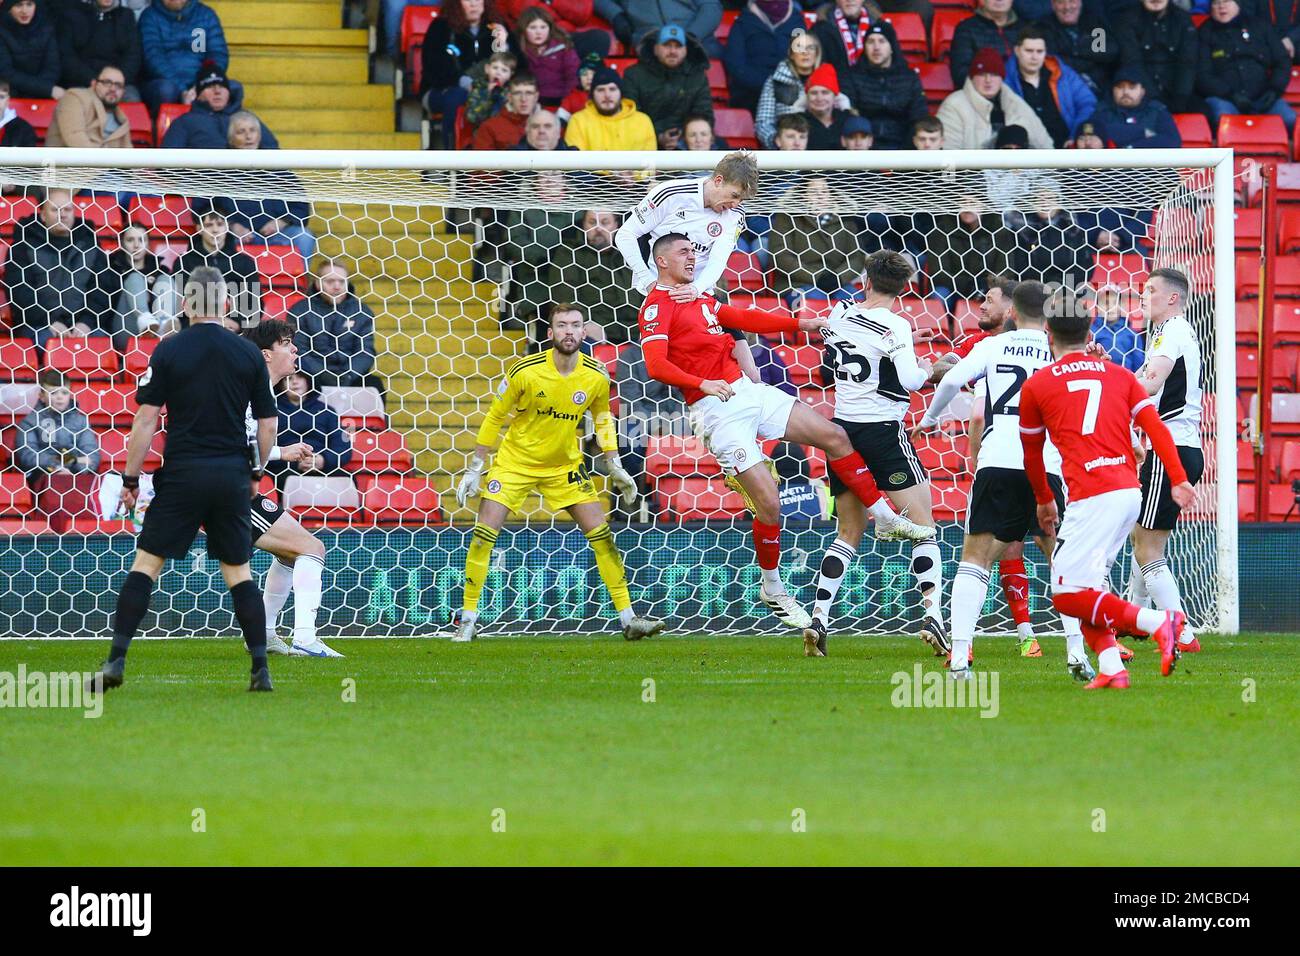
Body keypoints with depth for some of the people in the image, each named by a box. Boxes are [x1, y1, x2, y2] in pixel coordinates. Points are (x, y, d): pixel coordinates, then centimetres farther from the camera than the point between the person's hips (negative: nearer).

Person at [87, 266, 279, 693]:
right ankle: (261, 669, 4)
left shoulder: (168, 351, -3)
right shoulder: (248, 353, 4)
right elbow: (267, 424, 7)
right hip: (232, 475, 2)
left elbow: (146, 421, -6)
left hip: (182, 475, -2)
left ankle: (116, 661, -8)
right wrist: (256, 473, 20)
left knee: (146, 563, 1)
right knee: (238, 571, 10)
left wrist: (130, 478, 1)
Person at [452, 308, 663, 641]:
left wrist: (616, 468, 4)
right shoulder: (524, 371, -19)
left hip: (565, 467, 2)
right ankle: (468, 619, -1)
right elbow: (494, 417, -7)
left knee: (601, 534, -5)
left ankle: (628, 617, 4)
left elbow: (603, 419, 10)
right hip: (515, 461, -2)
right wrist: (475, 470, -6)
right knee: (483, 533, -13)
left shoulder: (596, 377, -10)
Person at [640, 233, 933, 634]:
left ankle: (886, 519, 20)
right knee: (769, 504, -11)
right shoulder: (657, 306, -9)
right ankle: (772, 589, 9)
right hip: (716, 410, -9)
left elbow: (743, 319, 25)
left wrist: (799, 323, 19)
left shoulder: (698, 298, 18)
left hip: (747, 391, 9)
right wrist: (702, 383, -35)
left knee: (834, 436, 7)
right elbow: (656, 364, -21)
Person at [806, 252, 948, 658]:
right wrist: (925, 370, 2)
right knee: (923, 524, 1)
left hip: (842, 427, 6)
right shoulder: (894, 326, -12)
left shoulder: (839, 315, 5)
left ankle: (818, 620, 4)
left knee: (848, 533, 14)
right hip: (883, 430, -6)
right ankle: (932, 615, -14)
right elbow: (910, 381, -20)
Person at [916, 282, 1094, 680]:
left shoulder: (993, 346, 9)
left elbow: (952, 380, -2)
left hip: (996, 465, 0)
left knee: (975, 559, 6)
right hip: (1045, 467, 0)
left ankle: (959, 657, -6)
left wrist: (929, 418, 14)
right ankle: (1076, 653, -2)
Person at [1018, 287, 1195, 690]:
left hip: (1093, 497, -6)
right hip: (1130, 490, 6)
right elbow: (1155, 427, 5)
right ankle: (1111, 668, 2)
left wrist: (1044, 501, 35)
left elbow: (1031, 452, 20)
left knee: (1067, 595, -6)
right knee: (1087, 587, 16)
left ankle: (1158, 622, -19)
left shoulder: (1036, 385, 8)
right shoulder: (1119, 374, 16)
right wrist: (1178, 480, 2)